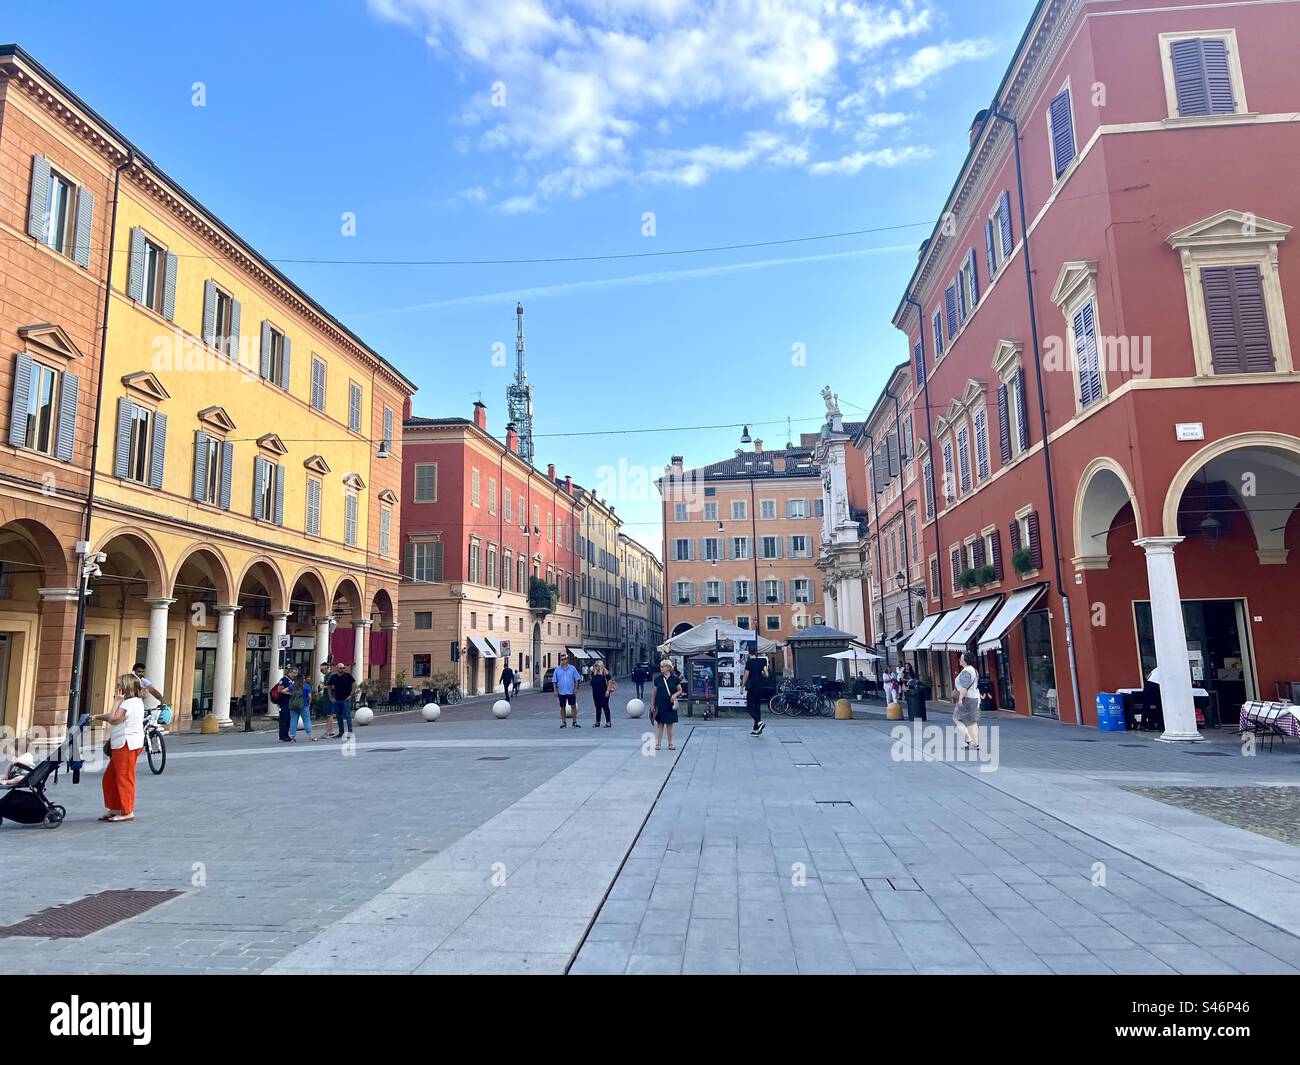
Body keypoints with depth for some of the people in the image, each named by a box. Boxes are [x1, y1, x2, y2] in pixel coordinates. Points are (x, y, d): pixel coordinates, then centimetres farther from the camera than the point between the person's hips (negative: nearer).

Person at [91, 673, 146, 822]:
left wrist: (117, 701, -12)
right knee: (110, 777, 16)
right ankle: (114, 809, 24)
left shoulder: (131, 702, -16)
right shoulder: (132, 701, 18)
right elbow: (112, 716, 22)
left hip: (127, 745, -11)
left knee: (124, 778, -3)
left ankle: (127, 811, 4)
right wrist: (97, 716, 14)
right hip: (121, 745, 11)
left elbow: (113, 719, -20)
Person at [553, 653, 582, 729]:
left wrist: (575, 689, -4)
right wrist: (555, 691, -2)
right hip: (561, 692, 1)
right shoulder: (557, 669, 2)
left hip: (571, 691, -1)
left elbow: (576, 679, 4)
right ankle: (563, 722, 19)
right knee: (562, 707, 8)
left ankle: (575, 722, 7)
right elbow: (554, 681, 4)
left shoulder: (572, 668, 0)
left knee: (573, 706, -1)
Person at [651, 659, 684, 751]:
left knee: (670, 725, 7)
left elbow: (680, 690, 7)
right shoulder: (658, 679, 1)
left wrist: (675, 695, -12)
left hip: (670, 704, 0)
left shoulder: (675, 678, -1)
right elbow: (655, 692, 7)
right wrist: (653, 705, 6)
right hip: (660, 704, 0)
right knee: (660, 724, 1)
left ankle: (670, 744, 15)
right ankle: (658, 743, 6)